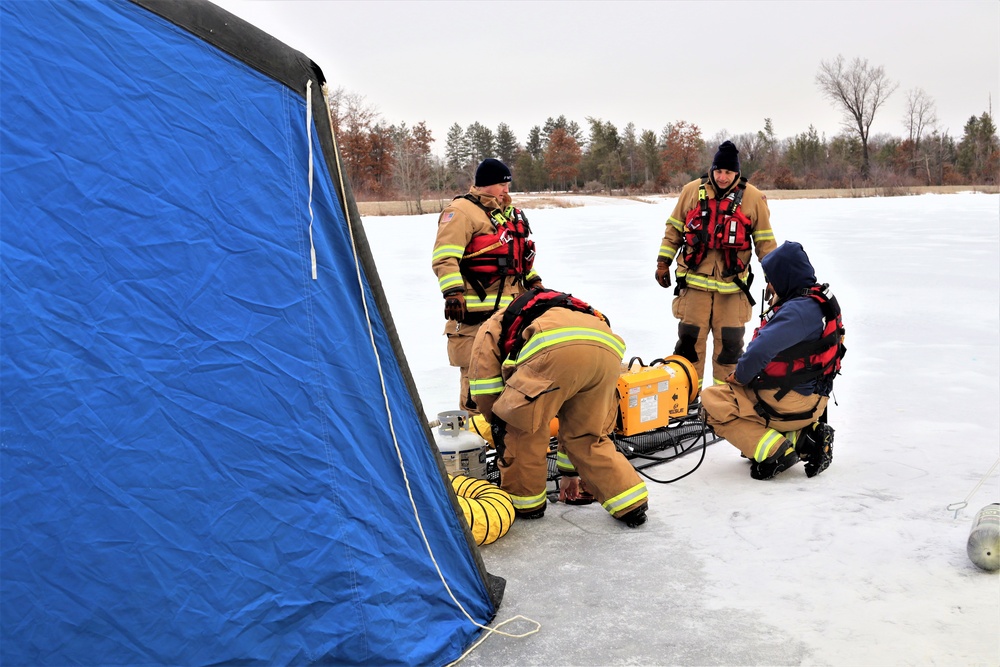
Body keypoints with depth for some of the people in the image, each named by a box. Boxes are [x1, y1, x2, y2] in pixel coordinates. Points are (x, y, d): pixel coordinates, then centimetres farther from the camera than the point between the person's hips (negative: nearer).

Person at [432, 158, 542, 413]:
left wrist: (533, 280, 24)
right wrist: (453, 292, -28)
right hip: (476, 308, -9)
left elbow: (518, 255, 33)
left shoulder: (506, 212, 21)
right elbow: (445, 257, -18)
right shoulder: (462, 210, -9)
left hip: (510, 304, 9)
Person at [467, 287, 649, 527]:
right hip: (608, 348, 6)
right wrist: (570, 473, 53)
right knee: (589, 436, 25)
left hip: (558, 349, -6)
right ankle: (632, 504, 23)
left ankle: (523, 501, 27)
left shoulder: (493, 327, 35)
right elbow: (575, 413, 48)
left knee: (521, 426, 17)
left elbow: (485, 394, 22)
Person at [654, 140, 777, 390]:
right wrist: (663, 262, 8)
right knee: (690, 337, 3)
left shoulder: (753, 198, 0)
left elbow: (765, 240, 6)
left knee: (730, 340, 6)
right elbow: (674, 229, 11)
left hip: (732, 283, 0)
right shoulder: (692, 191, 2)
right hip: (695, 280, 0)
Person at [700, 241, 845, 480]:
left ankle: (774, 450, -13)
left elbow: (760, 350, -31)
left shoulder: (799, 309, -23)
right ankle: (803, 436, 12)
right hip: (810, 401, 10)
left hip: (790, 403, -10)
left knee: (712, 401, -5)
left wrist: (739, 376, -10)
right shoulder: (819, 301, 9)